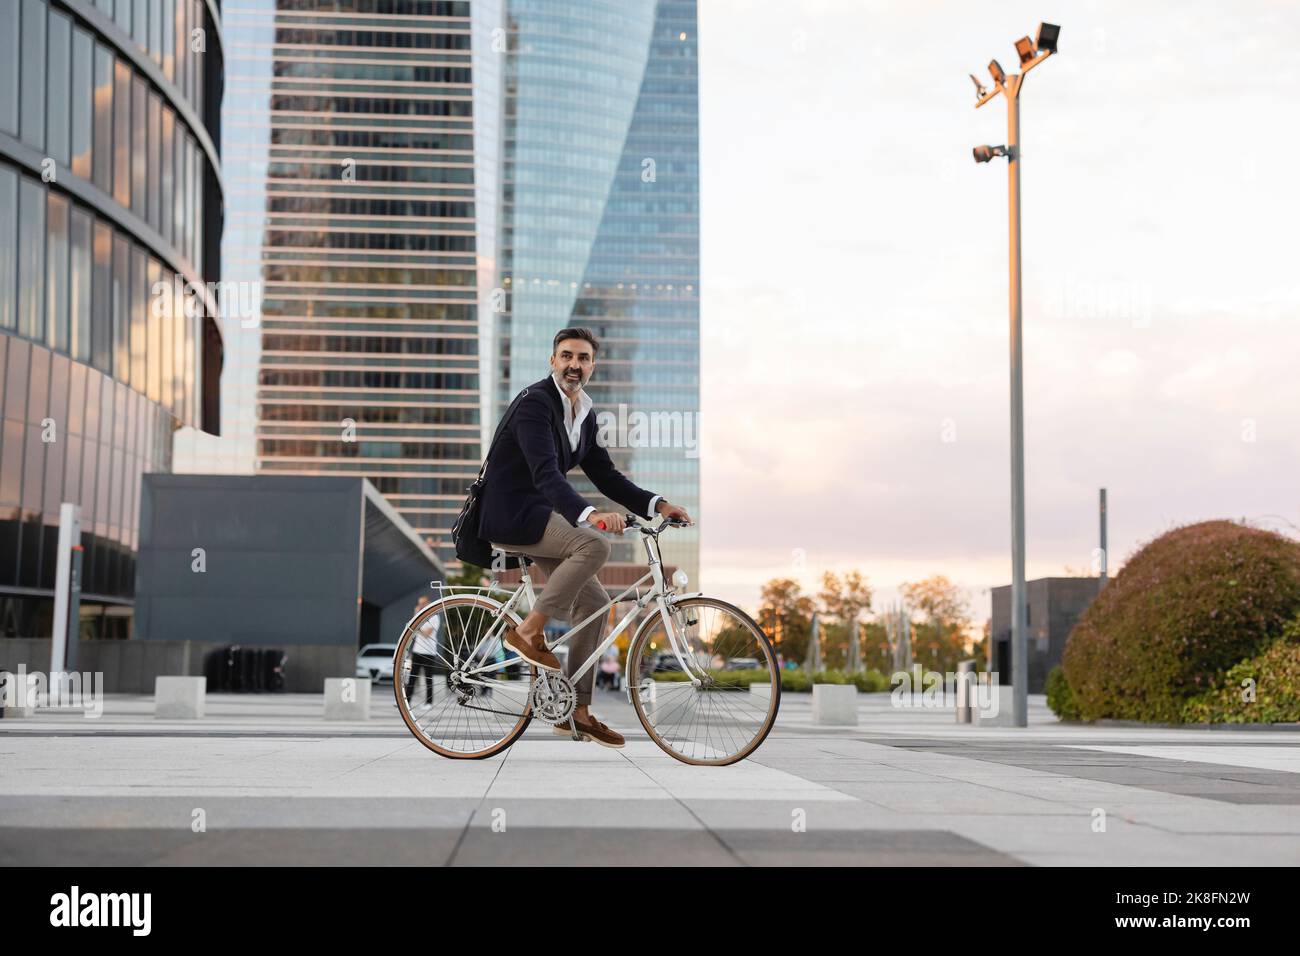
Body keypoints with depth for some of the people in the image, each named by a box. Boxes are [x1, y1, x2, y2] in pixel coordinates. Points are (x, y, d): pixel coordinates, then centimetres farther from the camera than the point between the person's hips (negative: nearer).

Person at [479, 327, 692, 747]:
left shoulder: (584, 414, 12)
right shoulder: (536, 402, -17)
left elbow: (605, 474, 13)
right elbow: (546, 473, -30)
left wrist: (657, 504, -1)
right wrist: (589, 514, -45)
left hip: (540, 516, 9)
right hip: (511, 513, -9)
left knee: (594, 602, 5)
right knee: (594, 543, -30)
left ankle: (577, 711, 13)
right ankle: (529, 630, -17)